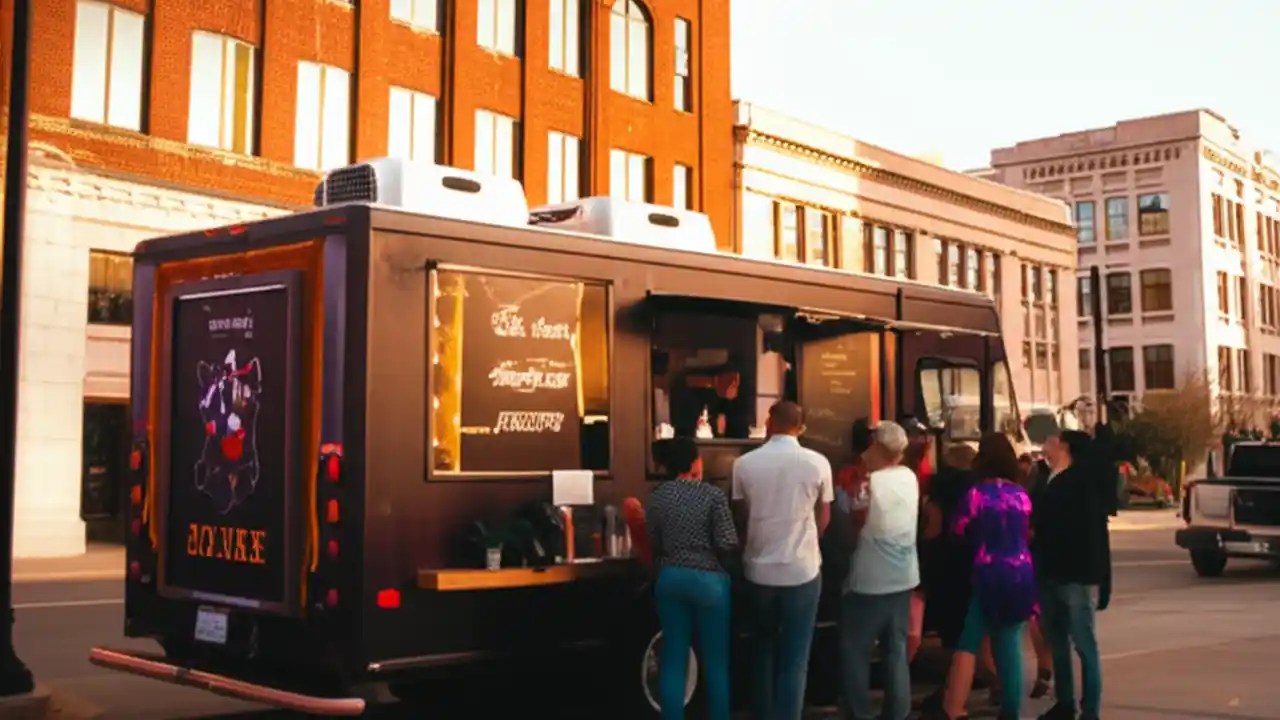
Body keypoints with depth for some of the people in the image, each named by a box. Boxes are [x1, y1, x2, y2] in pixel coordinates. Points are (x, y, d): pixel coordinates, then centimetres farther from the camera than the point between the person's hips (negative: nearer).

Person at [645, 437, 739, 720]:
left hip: (670, 578, 4)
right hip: (708, 579, -4)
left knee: (673, 659, 8)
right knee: (715, 661, 6)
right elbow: (728, 543, -12)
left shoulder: (658, 496, 3)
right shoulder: (713, 495, -10)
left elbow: (652, 544, 6)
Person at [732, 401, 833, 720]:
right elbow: (823, 518, 5)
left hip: (758, 569, 2)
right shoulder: (817, 463, -8)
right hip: (802, 569, -2)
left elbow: (742, 515, 6)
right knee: (795, 657, 5)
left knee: (763, 649, 19)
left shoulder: (744, 464, -6)